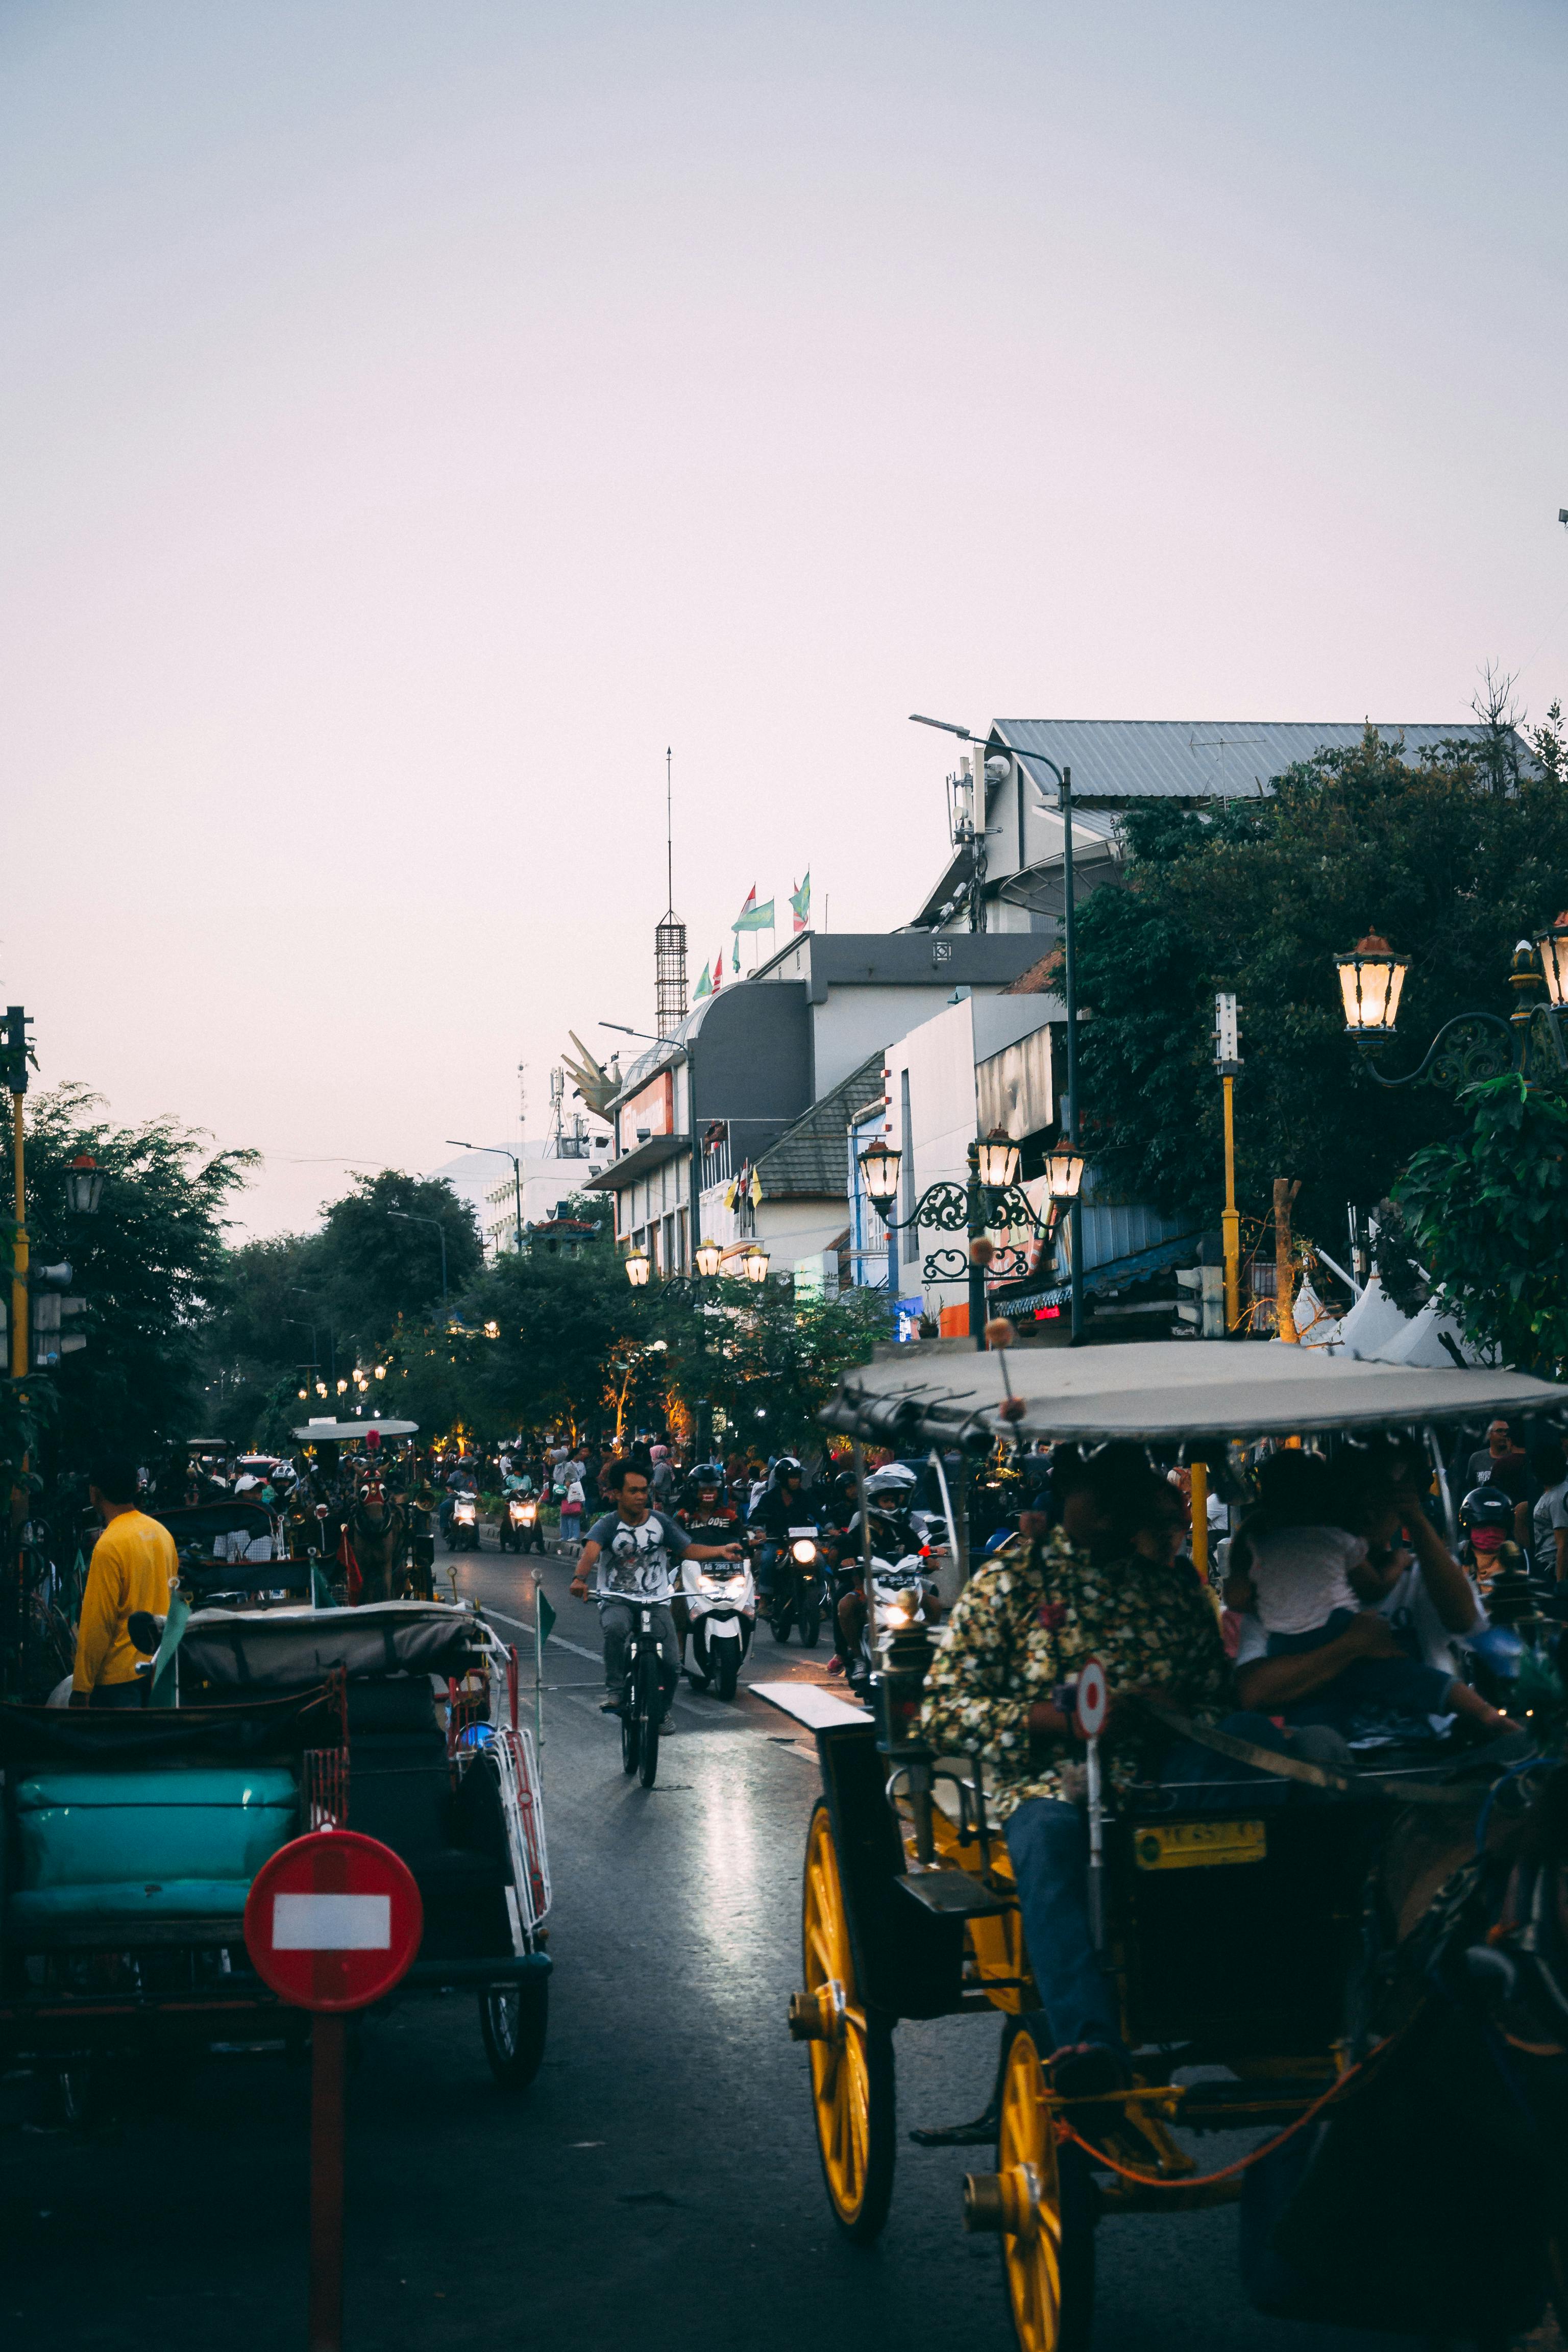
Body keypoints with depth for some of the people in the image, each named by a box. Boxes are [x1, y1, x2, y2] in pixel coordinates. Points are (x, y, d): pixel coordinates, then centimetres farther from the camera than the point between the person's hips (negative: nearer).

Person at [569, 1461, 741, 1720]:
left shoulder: (660, 1521, 4)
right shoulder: (607, 1525, -6)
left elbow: (688, 1550, 2)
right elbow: (591, 1551, -25)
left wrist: (722, 1551, -16)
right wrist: (580, 1578, -47)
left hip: (656, 1601, 2)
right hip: (617, 1602, -2)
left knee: (671, 1664, -11)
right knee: (615, 1628, -38)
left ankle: (662, 1709, 19)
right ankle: (616, 1693, -24)